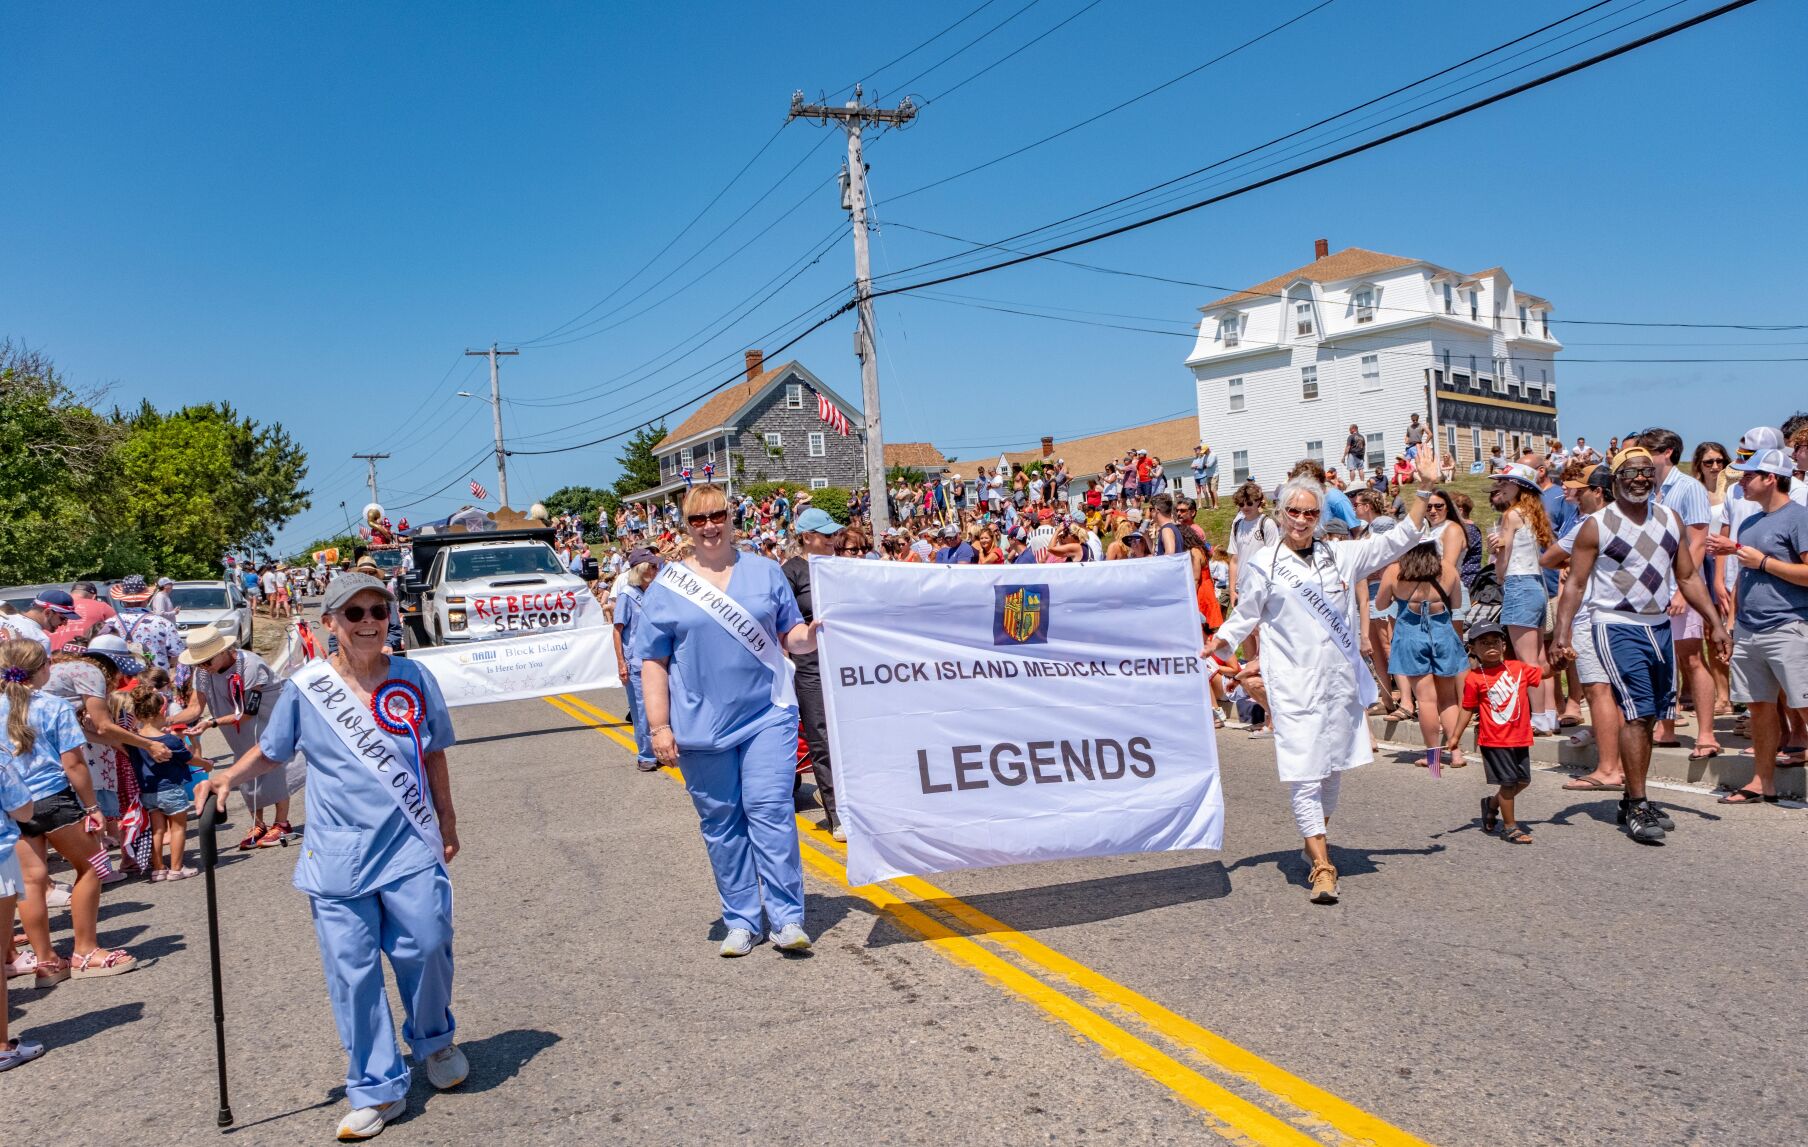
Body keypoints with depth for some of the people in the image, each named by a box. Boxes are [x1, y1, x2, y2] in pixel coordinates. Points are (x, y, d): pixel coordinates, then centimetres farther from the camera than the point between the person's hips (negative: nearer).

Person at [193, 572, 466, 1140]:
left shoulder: (415, 679, 1)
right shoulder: (305, 687, -1)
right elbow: (270, 751, 11)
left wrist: (446, 823, 15)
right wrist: (229, 777, -8)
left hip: (411, 846, 0)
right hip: (338, 856, 0)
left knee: (426, 948, -2)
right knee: (352, 971, 2)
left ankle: (434, 1040, 30)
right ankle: (377, 1088, 18)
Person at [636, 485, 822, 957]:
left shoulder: (765, 572, 7)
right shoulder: (667, 585, 4)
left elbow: (791, 635, 9)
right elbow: (654, 661, 4)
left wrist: (810, 637, -15)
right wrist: (660, 727, -2)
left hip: (767, 716, 0)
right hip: (701, 725, 1)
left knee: (770, 811, -6)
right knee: (721, 823, 7)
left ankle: (787, 918, 2)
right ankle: (740, 922, 19)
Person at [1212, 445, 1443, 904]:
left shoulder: (1341, 556, 7)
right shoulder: (1264, 565, 0)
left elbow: (1399, 540, 10)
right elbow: (1243, 618, 5)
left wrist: (1425, 489, 3)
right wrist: (1212, 648, -9)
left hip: (1340, 679, 4)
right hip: (1294, 684, -4)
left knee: (1333, 767, 13)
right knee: (1304, 773, -8)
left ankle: (1315, 839, 35)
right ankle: (1322, 866, -5)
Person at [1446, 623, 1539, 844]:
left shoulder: (1518, 668, 4)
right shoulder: (1474, 679, -8)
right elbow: (1468, 709, -3)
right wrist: (1456, 736, -4)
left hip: (1520, 737, 5)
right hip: (1494, 740, -5)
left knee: (1523, 780, 13)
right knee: (1508, 782, -1)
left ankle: (1492, 804, 36)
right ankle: (1510, 827, 14)